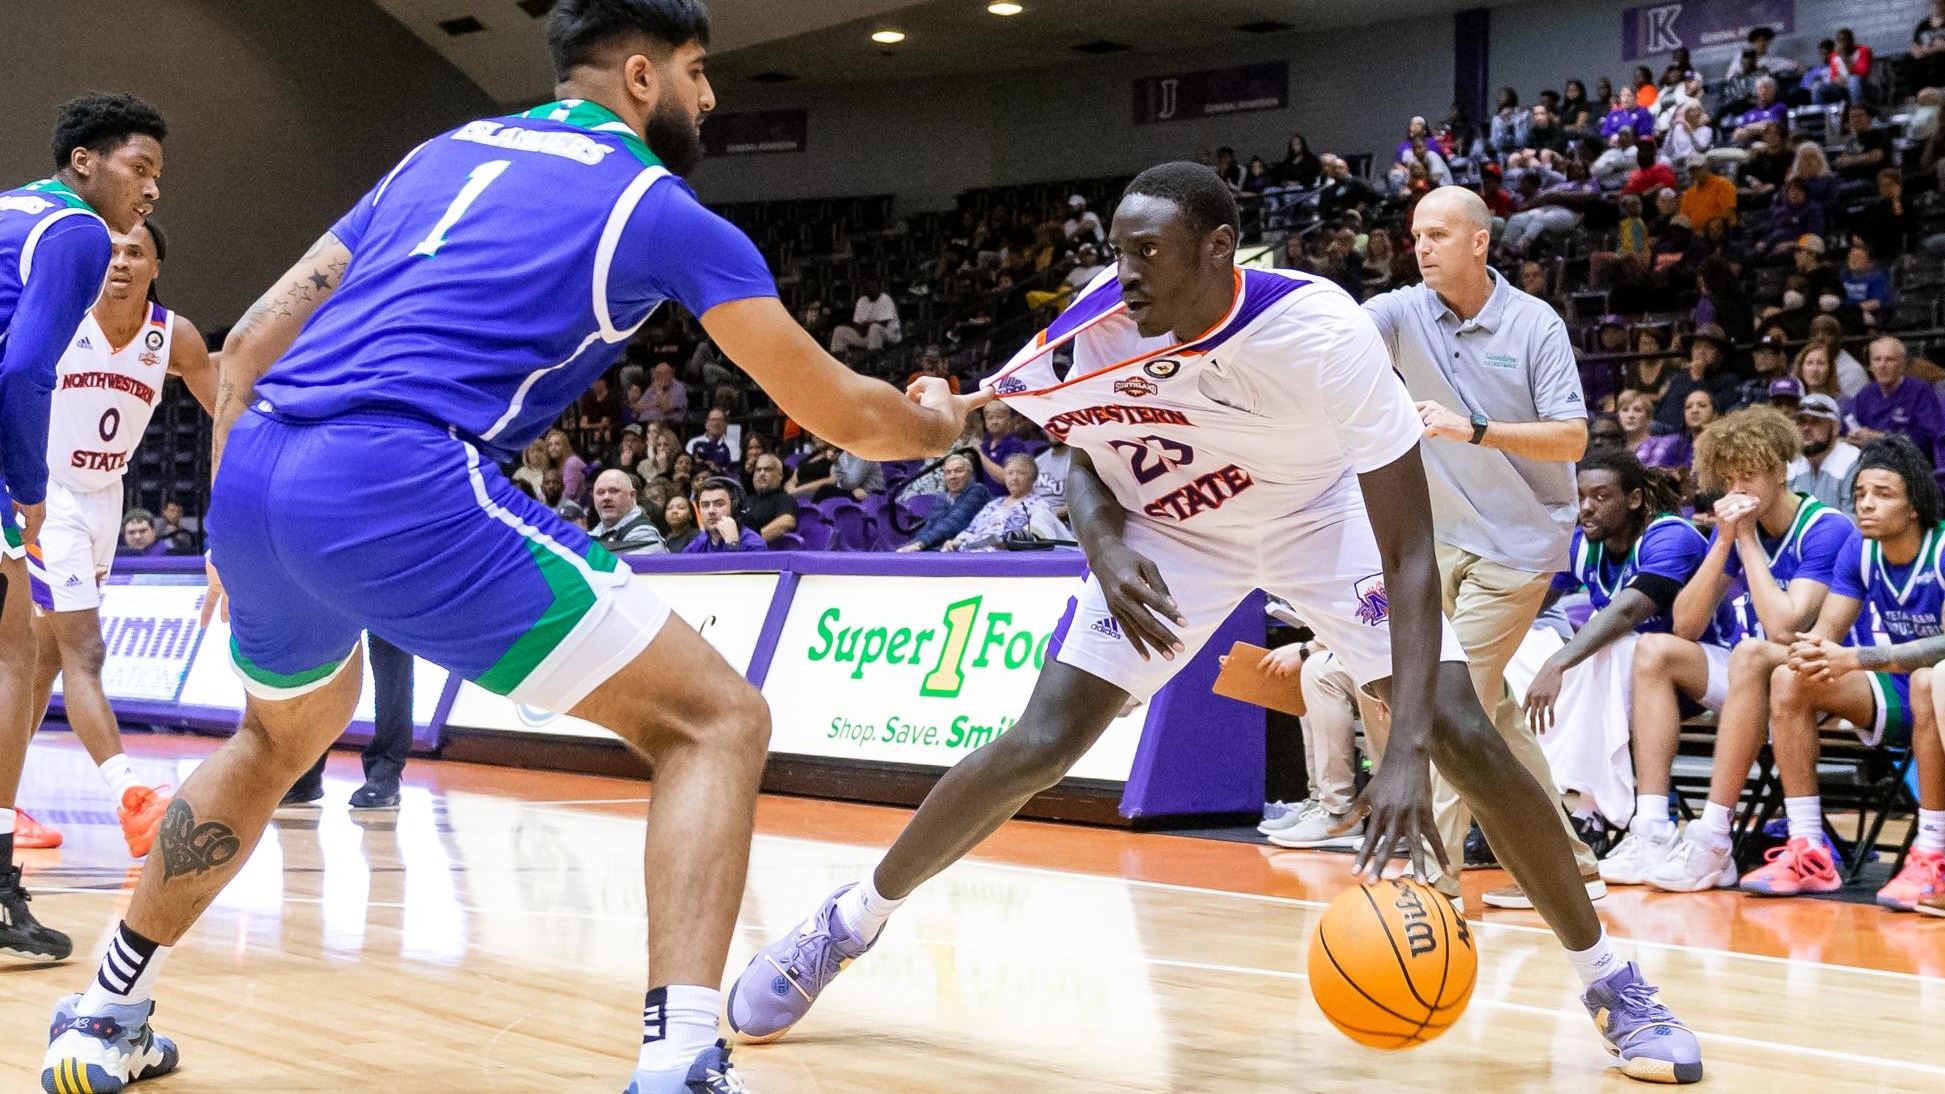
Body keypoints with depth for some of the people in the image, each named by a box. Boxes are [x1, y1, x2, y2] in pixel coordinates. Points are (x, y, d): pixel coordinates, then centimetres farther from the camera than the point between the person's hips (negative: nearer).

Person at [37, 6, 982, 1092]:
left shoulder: (443, 152, 25)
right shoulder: (663, 211, 8)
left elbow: (252, 343, 23)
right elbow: (840, 412, 13)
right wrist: (940, 424, 34)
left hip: (250, 475, 7)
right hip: (402, 484, -7)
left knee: (285, 734, 36)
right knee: (717, 722, 0)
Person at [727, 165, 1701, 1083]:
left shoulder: (1319, 331, -36)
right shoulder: (1098, 328, -25)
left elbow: (1410, 552, -36)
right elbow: (1085, 456, -1)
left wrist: (1405, 752, -46)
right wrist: (1106, 548, -26)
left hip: (1325, 515, -2)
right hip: (1170, 528, 2)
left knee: (1463, 737, -14)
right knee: (1036, 747, -10)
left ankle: (1605, 974, 7)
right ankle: (848, 922, 11)